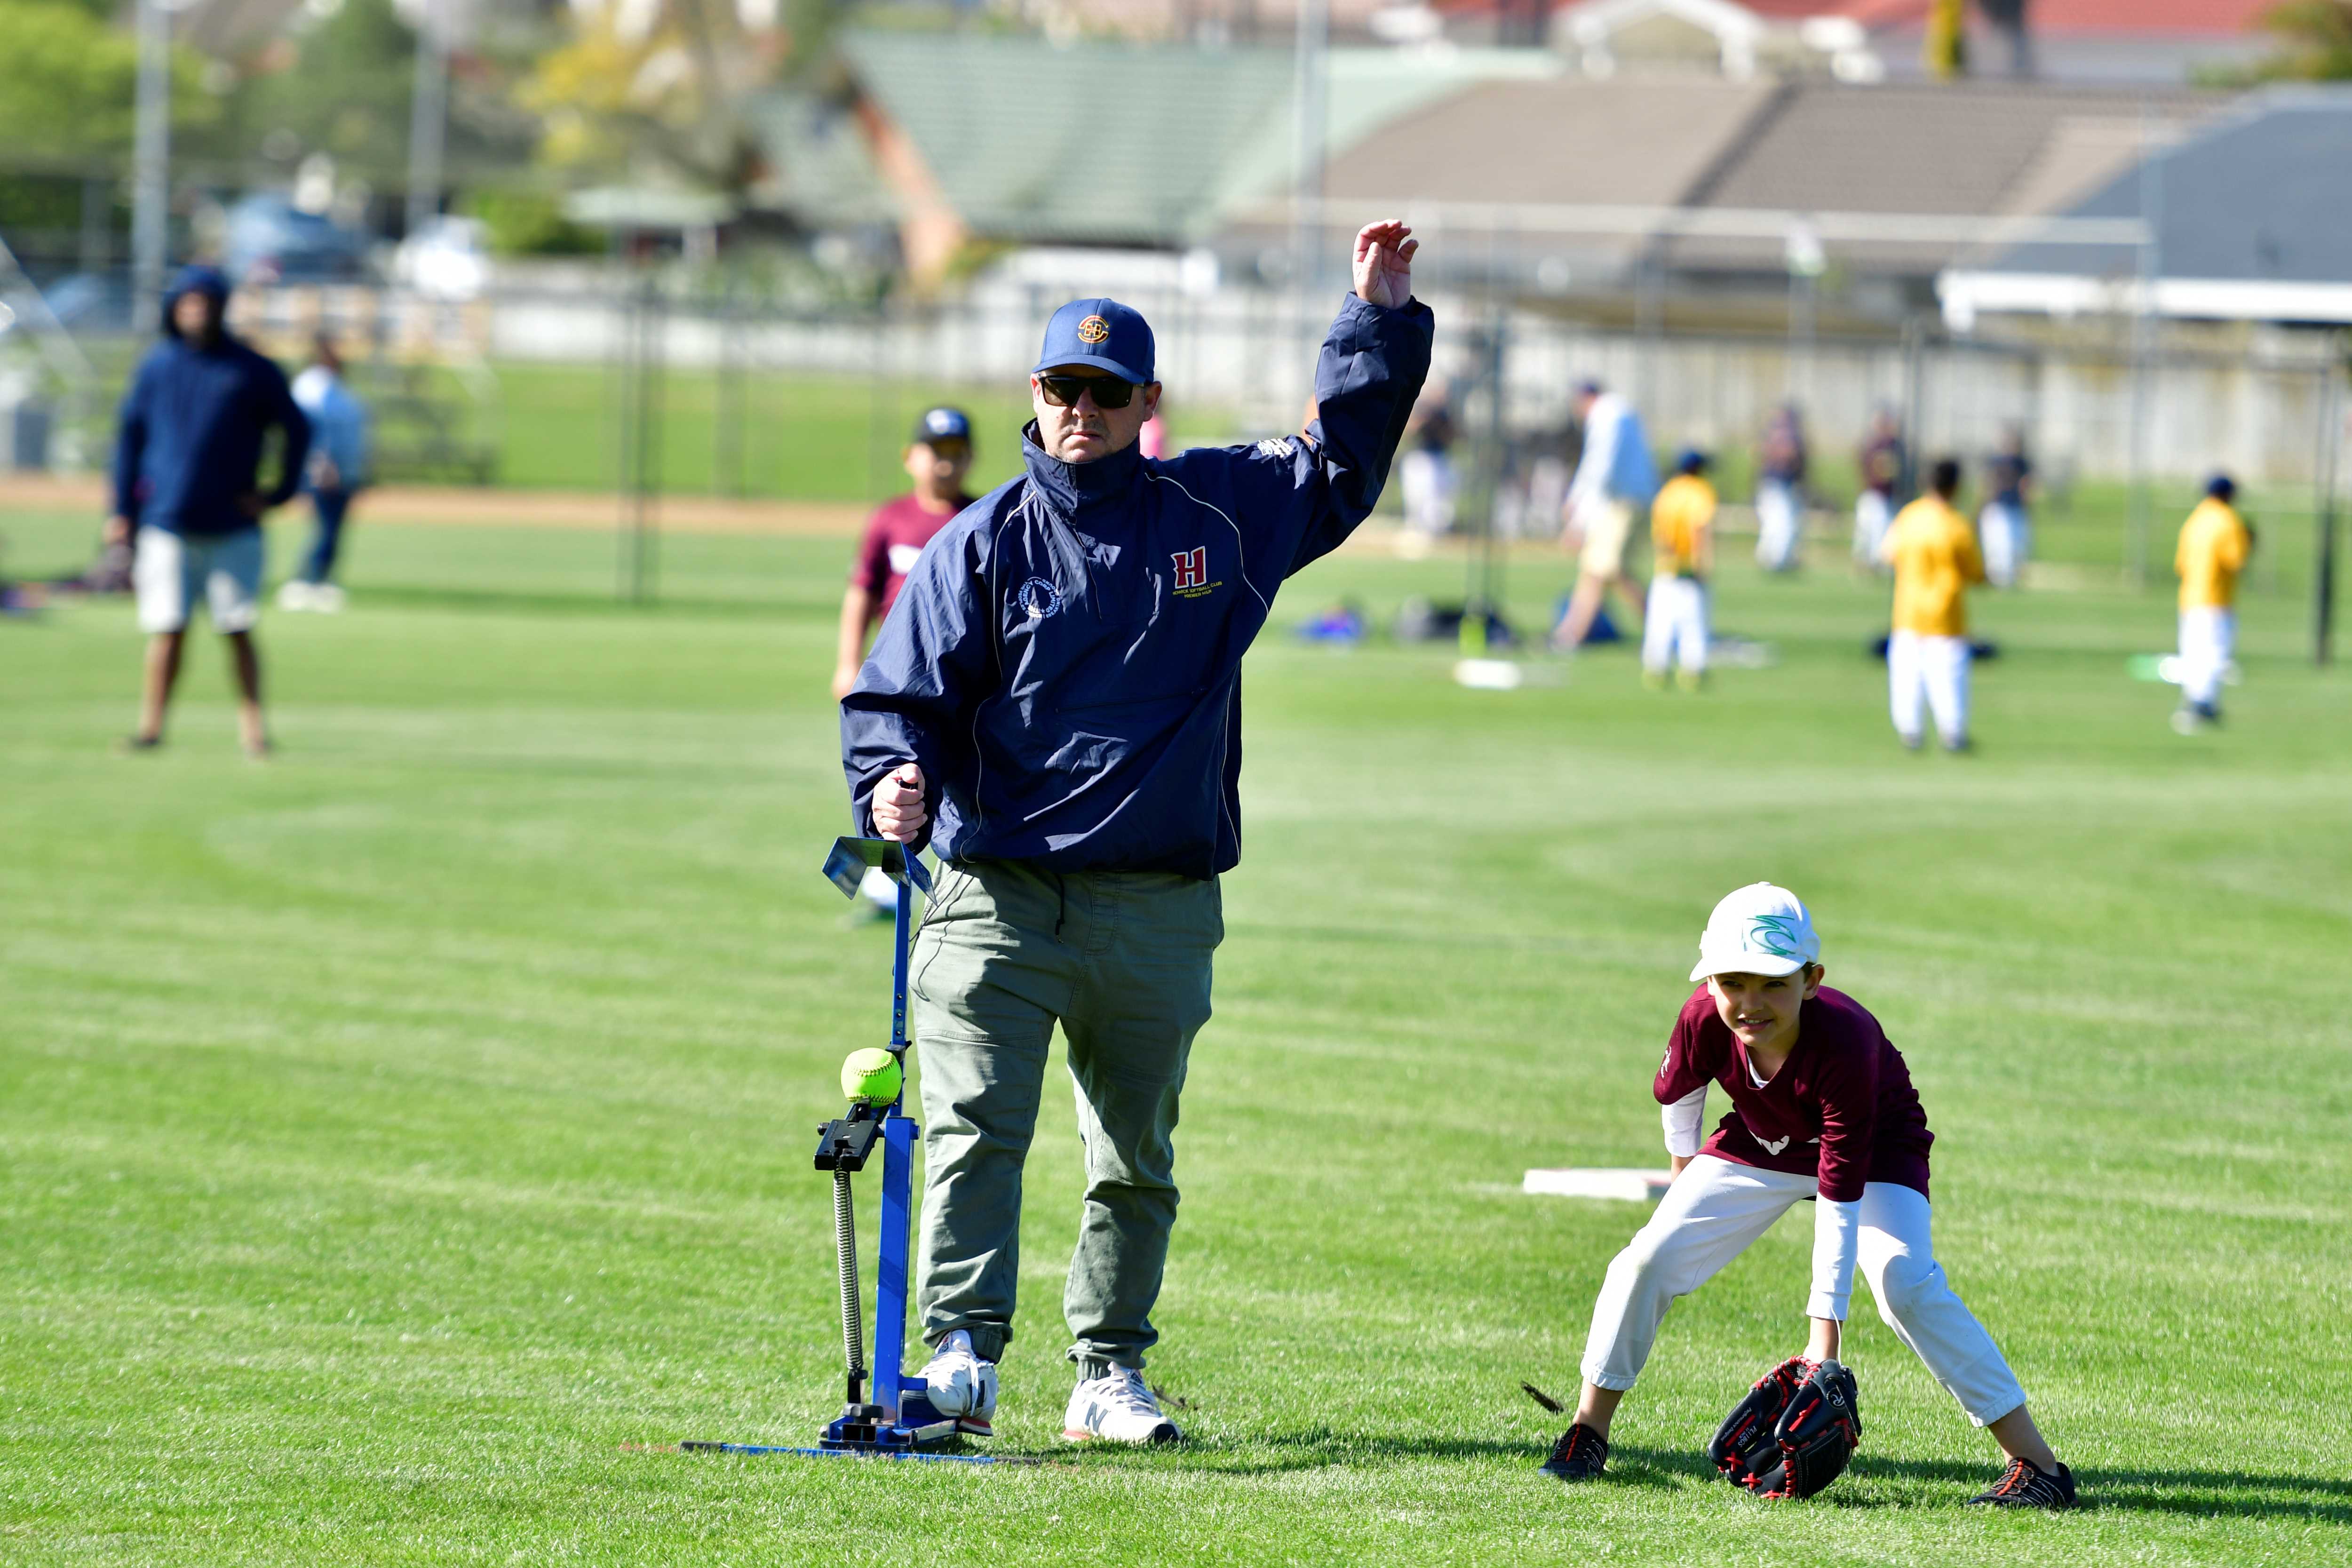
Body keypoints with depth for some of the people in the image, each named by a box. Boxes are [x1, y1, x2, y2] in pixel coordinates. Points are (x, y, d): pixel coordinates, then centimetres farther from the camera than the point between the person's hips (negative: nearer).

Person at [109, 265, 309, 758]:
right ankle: (151, 726, 4)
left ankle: (252, 729, 4)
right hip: (167, 526, 1)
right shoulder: (156, 366, 7)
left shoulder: (253, 371, 1)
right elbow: (130, 435, 13)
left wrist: (280, 493, 1)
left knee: (239, 631, -2)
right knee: (168, 630, -2)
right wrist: (122, 511, 8)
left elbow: (298, 429, 9)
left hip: (234, 527, -1)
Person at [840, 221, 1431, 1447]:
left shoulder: (1222, 514, 8)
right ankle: (963, 1356, -16)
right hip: (998, 894, -2)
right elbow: (902, 694, 2)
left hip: (1159, 906, 2)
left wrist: (1380, 317, 7)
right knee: (974, 1126, -14)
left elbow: (1344, 462, 17)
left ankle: (1108, 1377, 18)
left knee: (1136, 1153, 9)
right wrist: (895, 785, -19)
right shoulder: (981, 546, 3)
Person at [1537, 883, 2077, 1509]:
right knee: (1648, 1258, -9)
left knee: (1906, 1286, -27)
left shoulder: (1845, 1045, -41)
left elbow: (1840, 1198, -39)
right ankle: (1587, 1436, 9)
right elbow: (1678, 1091, -2)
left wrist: (1825, 1334, -39)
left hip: (1873, 1150, -4)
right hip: (1762, 1145, 4)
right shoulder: (1704, 1021, -30)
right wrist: (1685, 1163, 16)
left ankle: (2038, 1463, -25)